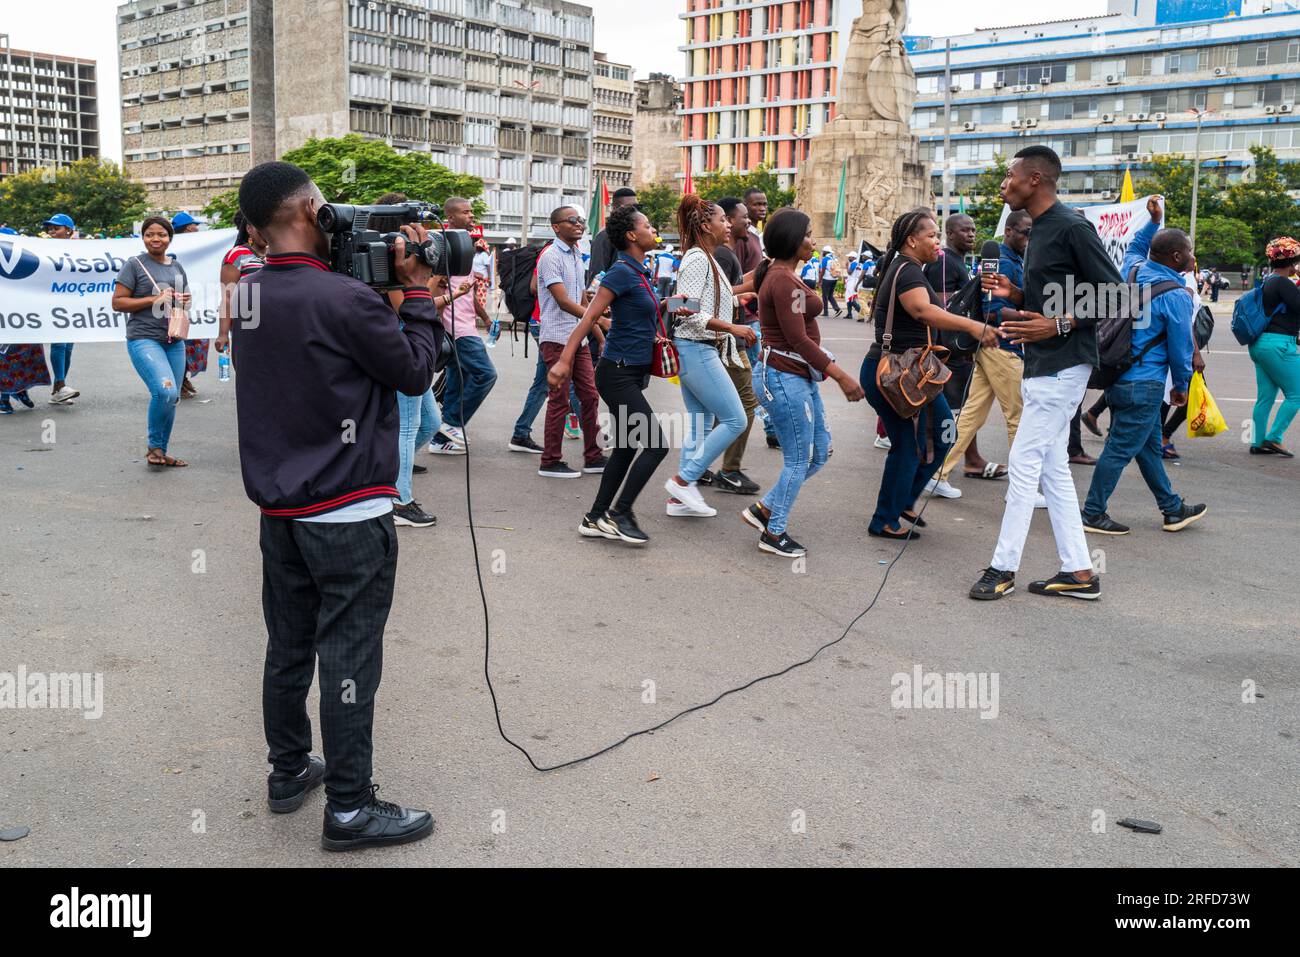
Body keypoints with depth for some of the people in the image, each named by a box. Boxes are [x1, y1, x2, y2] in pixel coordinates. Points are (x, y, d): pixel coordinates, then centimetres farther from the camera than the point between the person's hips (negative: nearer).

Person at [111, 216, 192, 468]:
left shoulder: (177, 267, 16)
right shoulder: (135, 264, -2)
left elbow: (186, 299, 28)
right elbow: (117, 303, -6)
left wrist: (185, 301, 4)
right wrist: (154, 300, -15)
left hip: (174, 341, 7)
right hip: (143, 339, -6)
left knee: (173, 398, 7)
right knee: (165, 391, -23)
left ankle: (161, 452, 21)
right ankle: (154, 446, -2)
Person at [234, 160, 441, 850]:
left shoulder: (247, 294, 4)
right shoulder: (343, 299, -19)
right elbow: (417, 372, -9)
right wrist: (416, 287, 0)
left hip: (278, 507, 8)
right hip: (348, 514, -8)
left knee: (288, 646, 18)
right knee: (349, 660, 0)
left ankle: (288, 770, 34)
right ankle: (349, 808, 10)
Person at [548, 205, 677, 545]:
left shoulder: (640, 272, 13)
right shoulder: (622, 272, -14)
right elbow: (589, 317, -19)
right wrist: (564, 361, -24)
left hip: (633, 374, 9)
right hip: (618, 374, -9)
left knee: (626, 448, 11)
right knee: (656, 445, -11)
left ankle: (595, 520, 18)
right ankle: (618, 514, -1)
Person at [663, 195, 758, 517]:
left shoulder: (706, 259, 16)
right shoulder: (697, 259, -14)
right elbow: (689, 312, -22)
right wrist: (732, 328, -22)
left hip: (701, 350, 10)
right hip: (697, 349, -10)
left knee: (700, 425, 11)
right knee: (735, 420, -8)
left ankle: (680, 498, 15)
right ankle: (683, 480, -3)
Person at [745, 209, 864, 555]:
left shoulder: (779, 274, 14)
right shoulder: (784, 280, -18)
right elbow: (798, 340, -22)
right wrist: (841, 376, -20)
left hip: (800, 376, 10)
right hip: (784, 377, -10)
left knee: (820, 452, 14)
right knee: (799, 459, 0)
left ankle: (764, 509, 22)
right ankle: (774, 534, 14)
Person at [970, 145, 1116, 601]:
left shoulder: (1072, 228, -14)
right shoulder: (1040, 230, 15)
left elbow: (1113, 295, -15)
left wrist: (1059, 325, -23)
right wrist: (1013, 293, 6)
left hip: (1062, 367, -10)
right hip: (1042, 367, 10)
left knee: (1023, 464, -5)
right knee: (1053, 468, 11)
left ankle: (1003, 568, 4)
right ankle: (1079, 571, 17)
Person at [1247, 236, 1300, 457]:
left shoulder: (1266, 281, 13)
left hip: (1260, 343, 9)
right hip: (1278, 343, -9)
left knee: (1265, 396, 11)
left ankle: (1258, 443, 12)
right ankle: (1274, 438, -3)